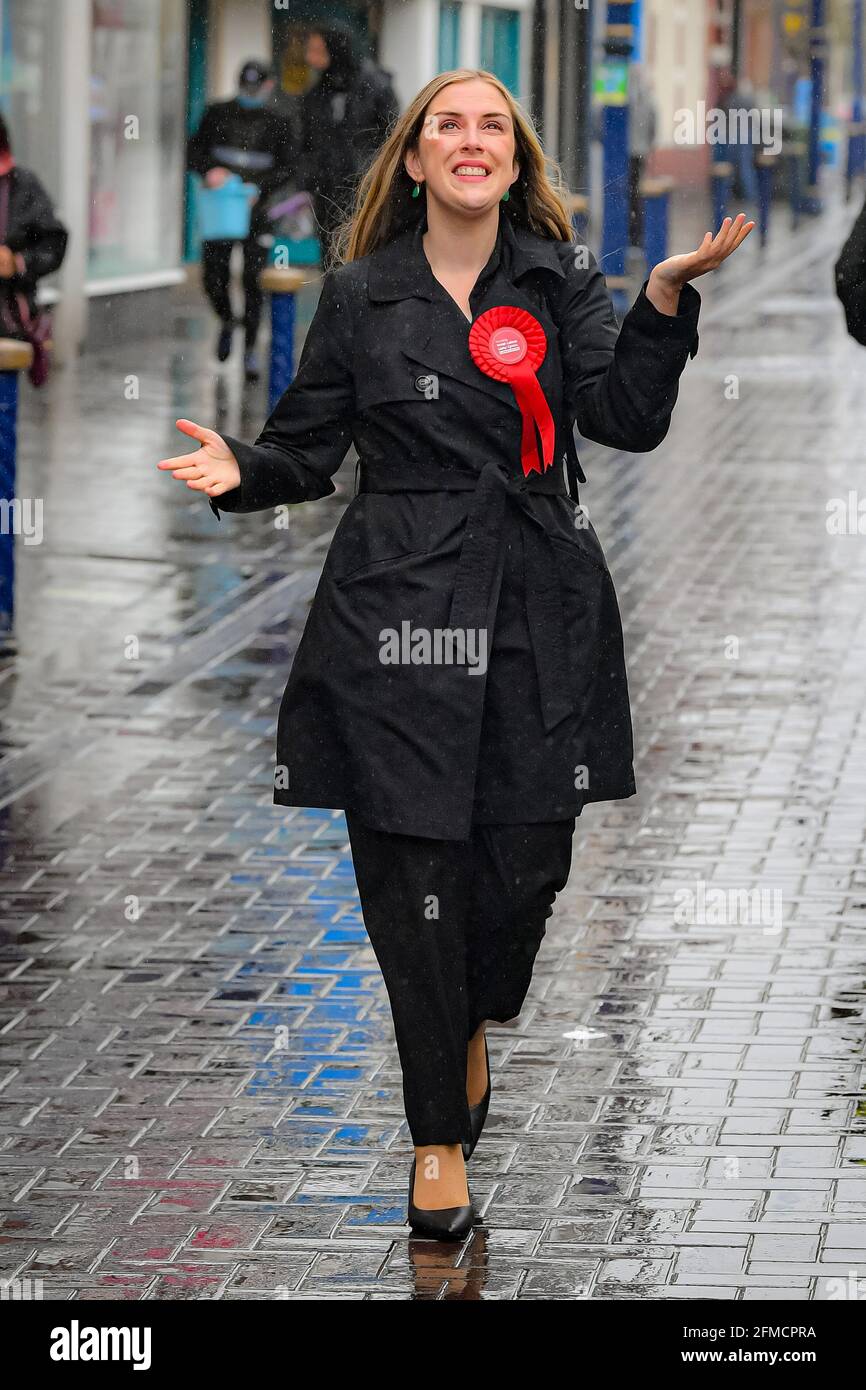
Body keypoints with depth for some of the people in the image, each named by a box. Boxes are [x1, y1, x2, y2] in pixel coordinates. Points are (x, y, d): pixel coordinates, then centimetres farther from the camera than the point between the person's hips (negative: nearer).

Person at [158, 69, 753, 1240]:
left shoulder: (564, 284, 7)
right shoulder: (361, 295, 5)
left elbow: (630, 417, -7)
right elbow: (309, 450, 9)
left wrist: (665, 298, -21)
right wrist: (240, 471, -12)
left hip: (538, 609, 1)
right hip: (400, 605, -1)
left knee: (528, 856, 0)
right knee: (414, 860, -2)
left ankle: (475, 1024, 35)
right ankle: (440, 1135, 11)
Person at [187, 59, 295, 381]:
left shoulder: (276, 123, 6)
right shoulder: (218, 113, 8)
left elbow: (287, 166, 3)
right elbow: (194, 150, 8)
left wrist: (260, 188, -13)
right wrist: (209, 170, -13)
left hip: (255, 209, -1)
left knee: (253, 279, -6)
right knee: (213, 276, -3)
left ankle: (250, 348, 0)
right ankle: (226, 321, 28)